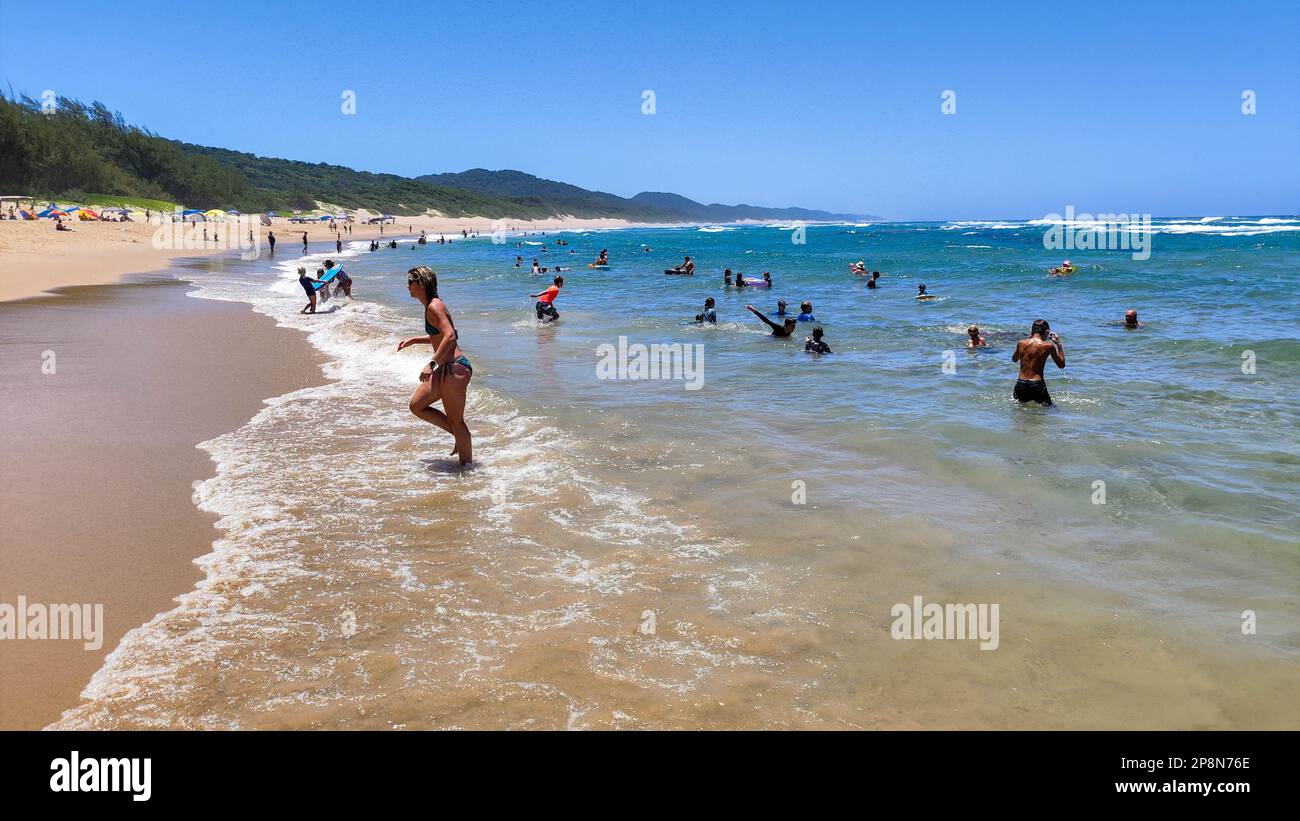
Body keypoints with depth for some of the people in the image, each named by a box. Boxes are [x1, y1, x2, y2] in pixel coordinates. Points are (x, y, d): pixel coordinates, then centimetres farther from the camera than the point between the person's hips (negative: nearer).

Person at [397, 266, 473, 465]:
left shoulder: (434, 306, -14)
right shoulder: (431, 306, 15)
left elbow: (450, 336, -27)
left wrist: (432, 364, -30)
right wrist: (413, 340, 27)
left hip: (455, 367, -10)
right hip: (445, 368, 10)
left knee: (456, 421, -1)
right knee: (417, 405, 14)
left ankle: (467, 464, 10)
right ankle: (461, 435, 18)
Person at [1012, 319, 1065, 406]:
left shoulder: (1021, 343, 1)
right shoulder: (1048, 346, -7)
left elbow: (1014, 359, 25)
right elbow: (1061, 365, 9)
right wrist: (1058, 344, 15)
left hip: (1020, 385, 3)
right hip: (1037, 385, -3)